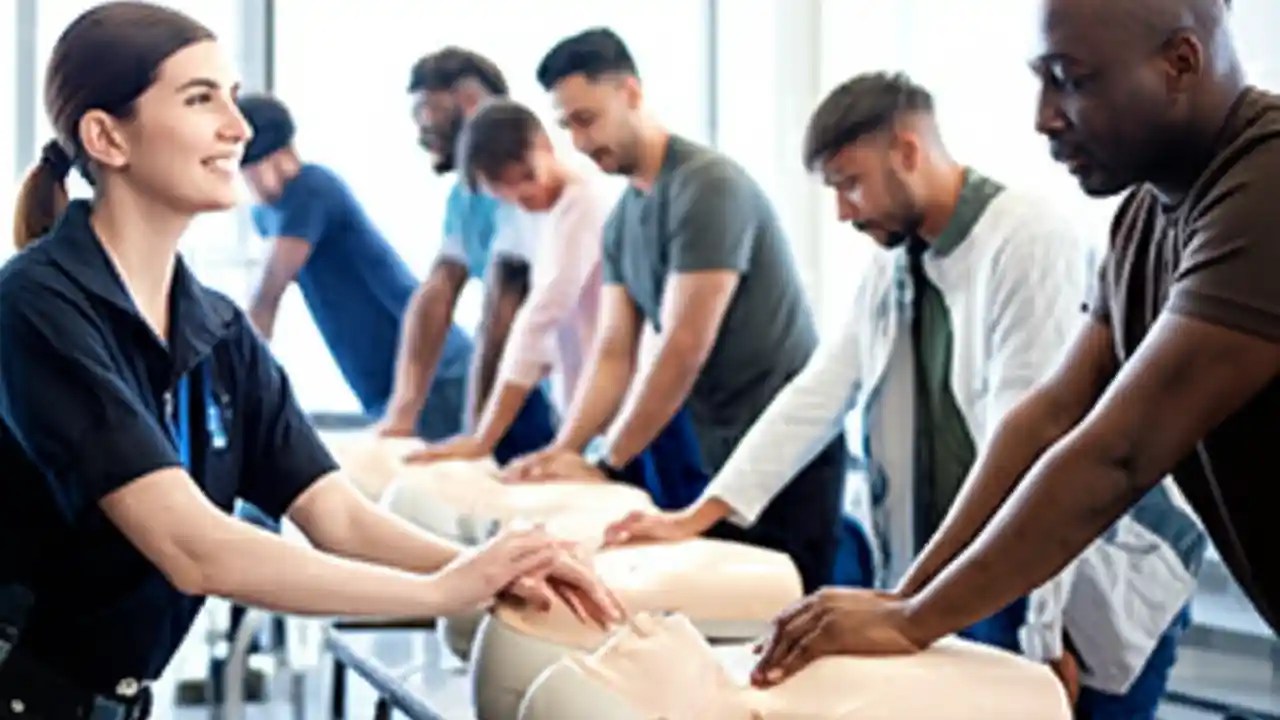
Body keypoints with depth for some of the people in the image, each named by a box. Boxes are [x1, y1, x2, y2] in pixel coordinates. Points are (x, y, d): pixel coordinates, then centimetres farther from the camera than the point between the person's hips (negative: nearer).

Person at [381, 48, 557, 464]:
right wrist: (403, 410, -10)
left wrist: (476, 431, -17)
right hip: (527, 387, 8)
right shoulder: (464, 194, 12)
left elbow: (501, 309, -20)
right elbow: (435, 297, 1)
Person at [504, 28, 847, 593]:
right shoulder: (620, 221, 9)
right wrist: (563, 450, -9)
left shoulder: (708, 186, -17)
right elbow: (613, 355, 6)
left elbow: (685, 349, -21)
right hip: (712, 450, 8)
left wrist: (605, 464, -17)